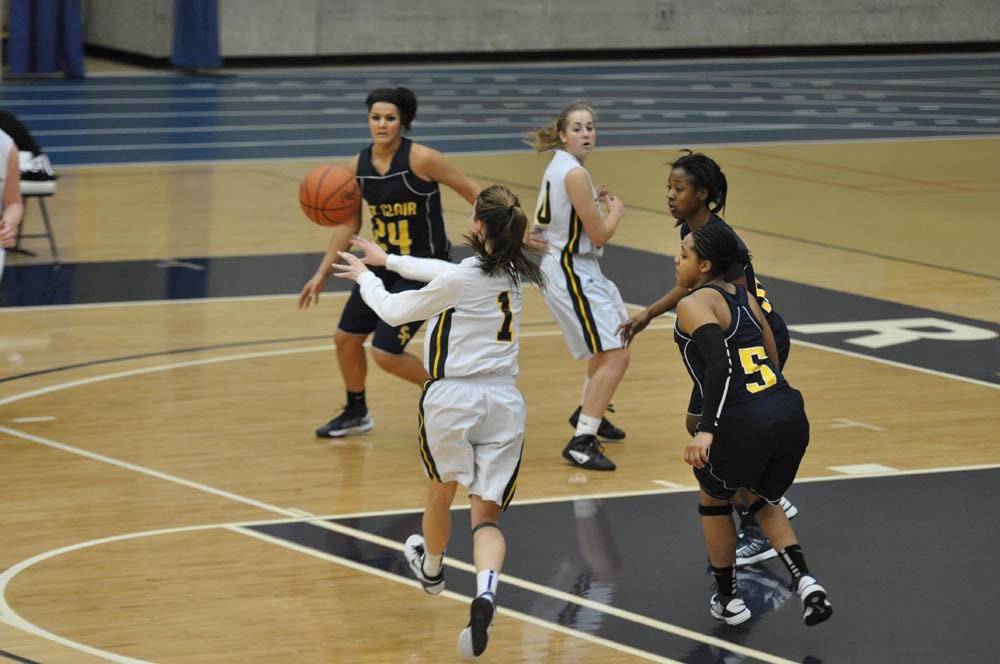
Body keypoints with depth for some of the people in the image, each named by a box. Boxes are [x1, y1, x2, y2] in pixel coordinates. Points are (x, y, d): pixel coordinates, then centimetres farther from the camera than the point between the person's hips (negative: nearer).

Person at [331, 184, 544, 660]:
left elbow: (395, 311, 0)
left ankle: (431, 569, 50)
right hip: (503, 402, 4)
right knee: (487, 514, 2)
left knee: (441, 491, 24)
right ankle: (485, 593, -27)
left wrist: (365, 277, 20)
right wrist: (388, 260, 36)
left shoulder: (462, 280, -14)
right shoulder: (509, 273, 6)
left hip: (452, 397, -4)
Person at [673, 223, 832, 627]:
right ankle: (804, 581, 11)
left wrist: (705, 430, -24)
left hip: (745, 423, -7)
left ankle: (728, 600, 32)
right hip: (791, 414, 7)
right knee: (762, 498, 31)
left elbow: (720, 365, -18)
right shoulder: (746, 298, 20)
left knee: (714, 498, 23)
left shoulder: (694, 305, -3)